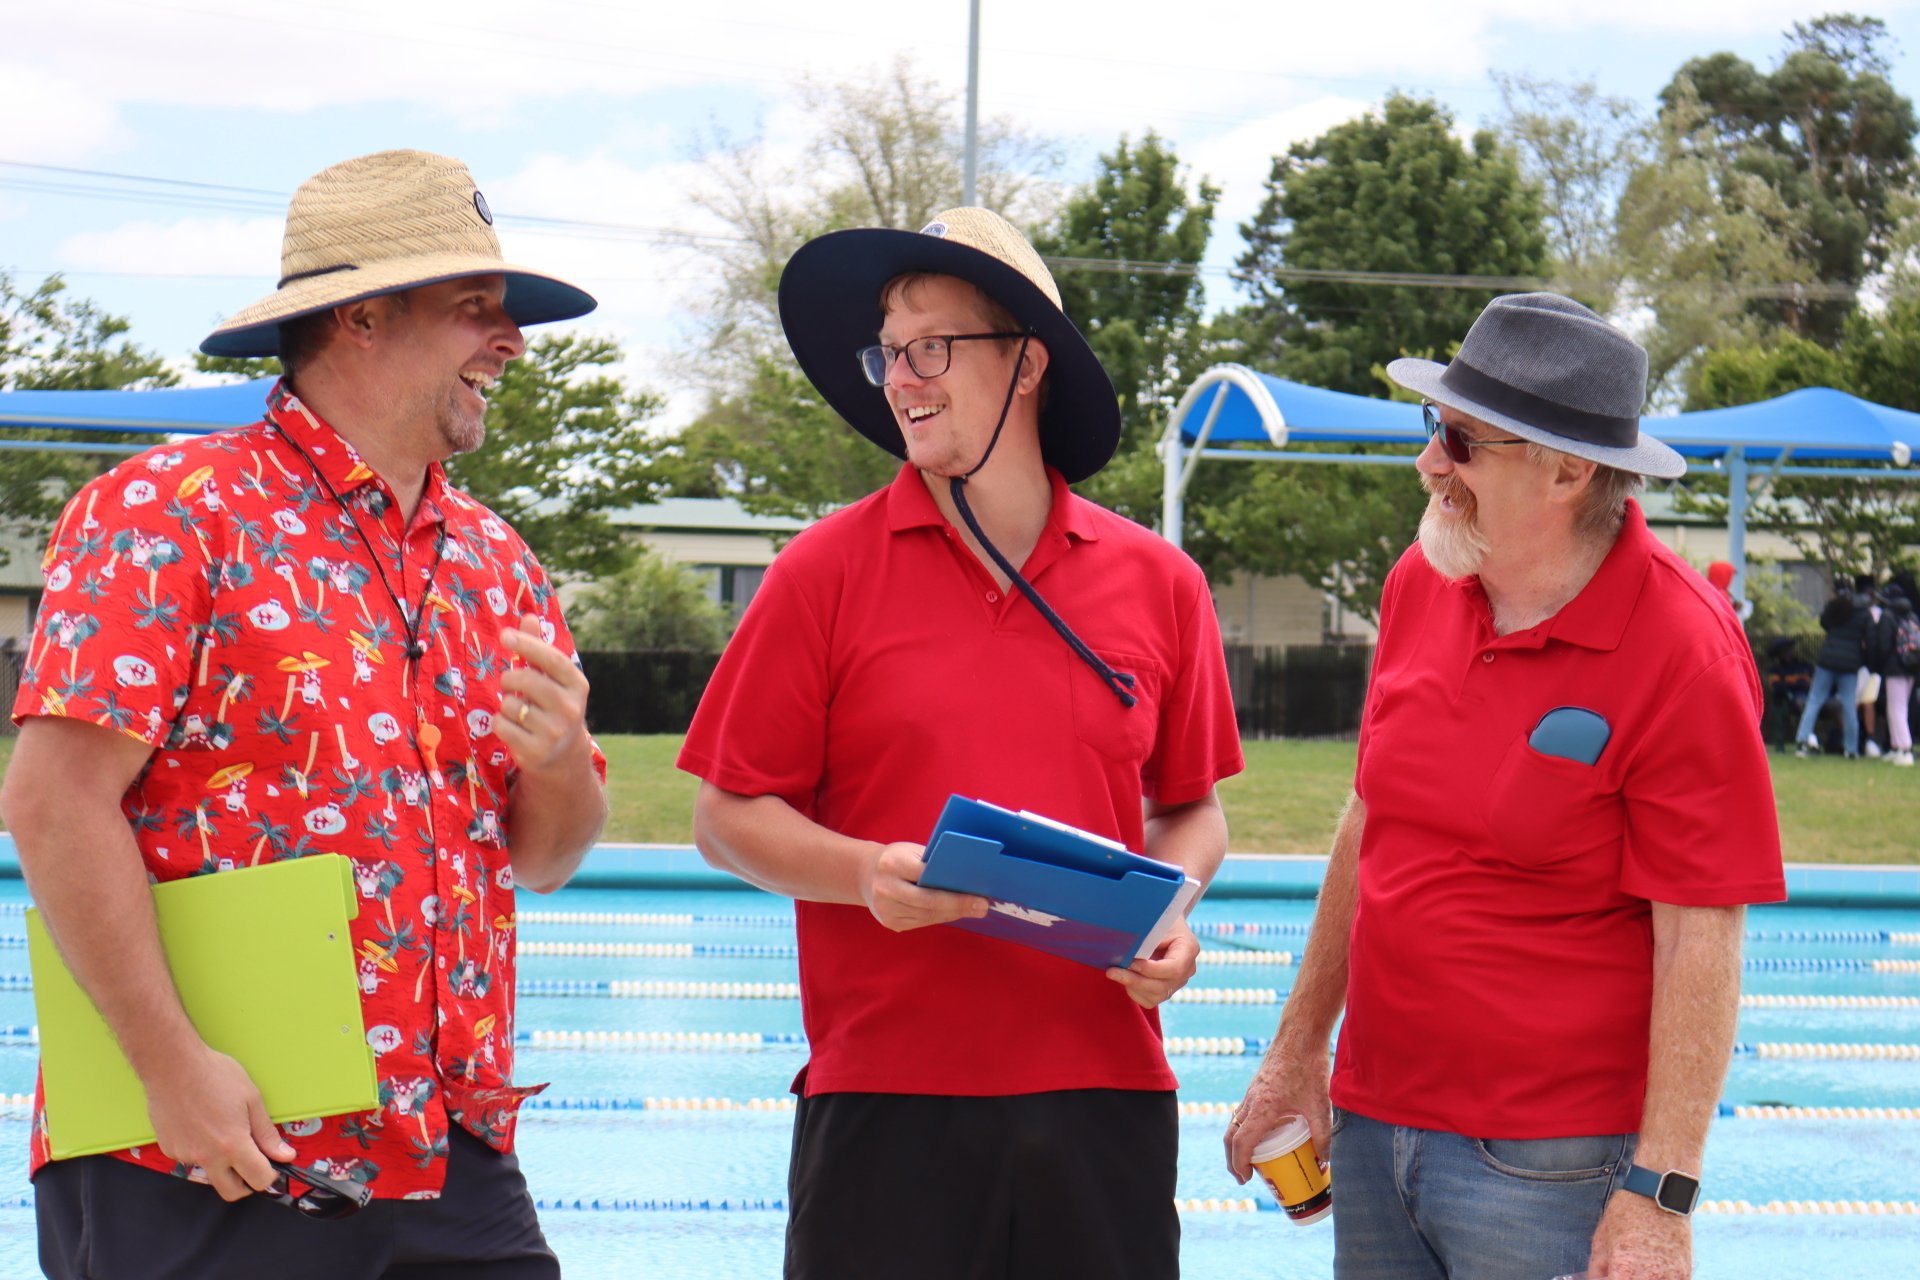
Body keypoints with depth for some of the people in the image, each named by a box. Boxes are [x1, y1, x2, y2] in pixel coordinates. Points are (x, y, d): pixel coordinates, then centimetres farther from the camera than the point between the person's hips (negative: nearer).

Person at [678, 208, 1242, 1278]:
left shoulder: (1158, 584, 7)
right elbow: (729, 818, 3)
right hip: (884, 1097, -2)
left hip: (1105, 1089, 2)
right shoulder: (826, 573, 1)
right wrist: (865, 871, -14)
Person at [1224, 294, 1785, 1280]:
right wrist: (1298, 1051, 18)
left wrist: (1658, 1196, -19)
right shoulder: (1420, 581, 4)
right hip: (1370, 1125, 6)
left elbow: (1700, 946, -16)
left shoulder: (1684, 652, -14)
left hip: (1549, 1163, -6)